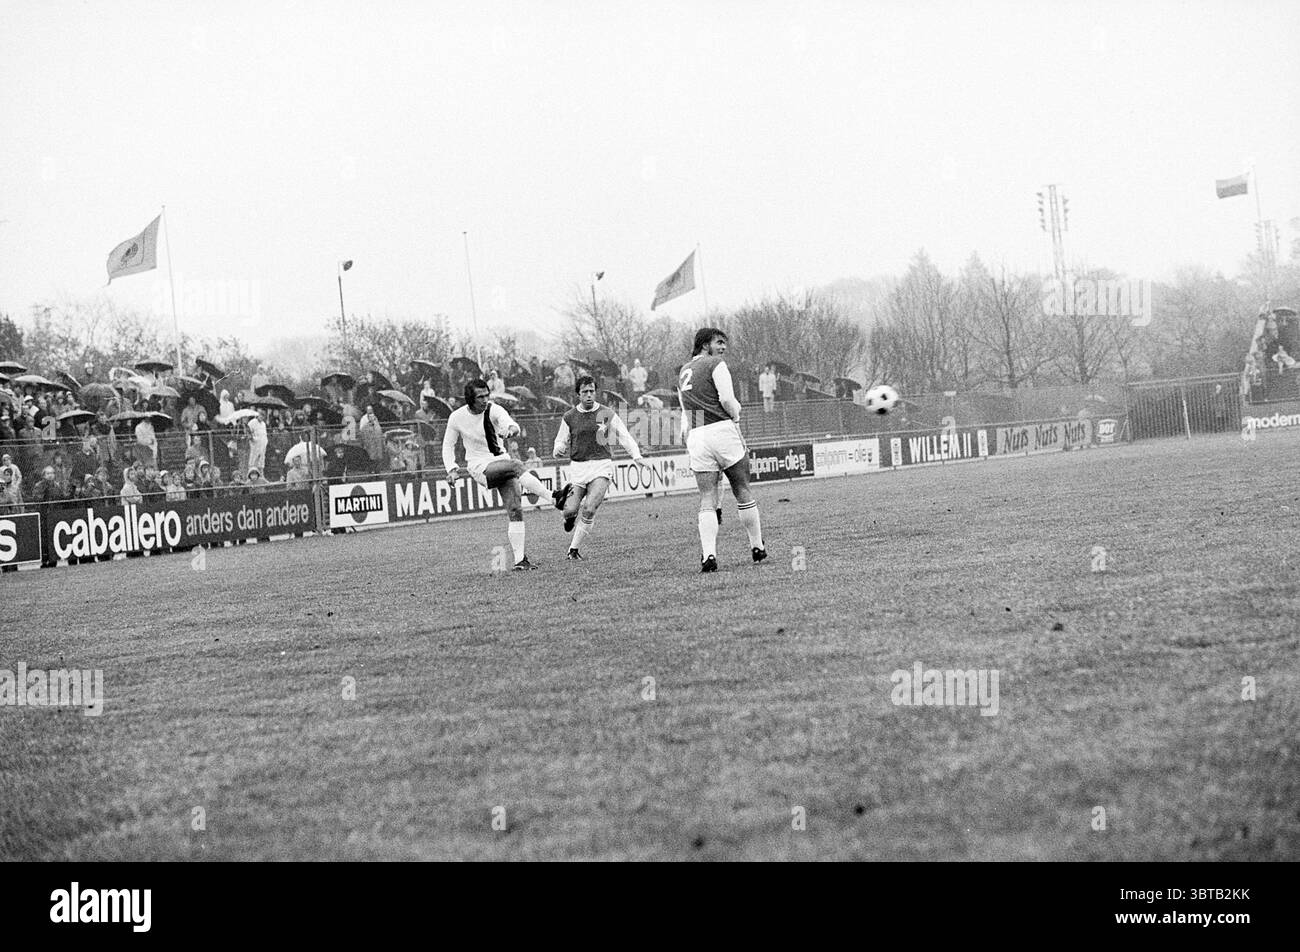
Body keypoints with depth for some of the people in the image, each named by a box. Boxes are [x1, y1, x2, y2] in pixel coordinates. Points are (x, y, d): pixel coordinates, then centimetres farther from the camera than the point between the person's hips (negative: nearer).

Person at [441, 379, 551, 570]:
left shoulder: (493, 410, -7)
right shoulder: (457, 418, -4)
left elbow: (511, 424, -26)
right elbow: (448, 446, 9)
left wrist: (511, 429, -51)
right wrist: (452, 469, -7)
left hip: (501, 462, 2)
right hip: (479, 466, -2)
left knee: (515, 510, -11)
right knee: (516, 466, -31)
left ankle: (520, 559, -8)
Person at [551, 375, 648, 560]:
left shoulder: (607, 414, 3)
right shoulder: (569, 418, 6)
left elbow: (624, 436, 10)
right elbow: (561, 443, 13)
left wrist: (636, 455, -2)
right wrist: (559, 450, -11)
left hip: (601, 466, -1)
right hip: (578, 467, 1)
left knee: (589, 510, -18)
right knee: (570, 511, -9)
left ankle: (574, 549, -4)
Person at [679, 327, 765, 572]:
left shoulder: (683, 372, 22)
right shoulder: (716, 365, -1)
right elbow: (727, 400, -11)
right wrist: (736, 415, 8)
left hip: (696, 437, 5)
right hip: (722, 430, -5)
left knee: (707, 499, 1)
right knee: (743, 490, 7)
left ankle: (708, 555, -13)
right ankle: (757, 547, 14)